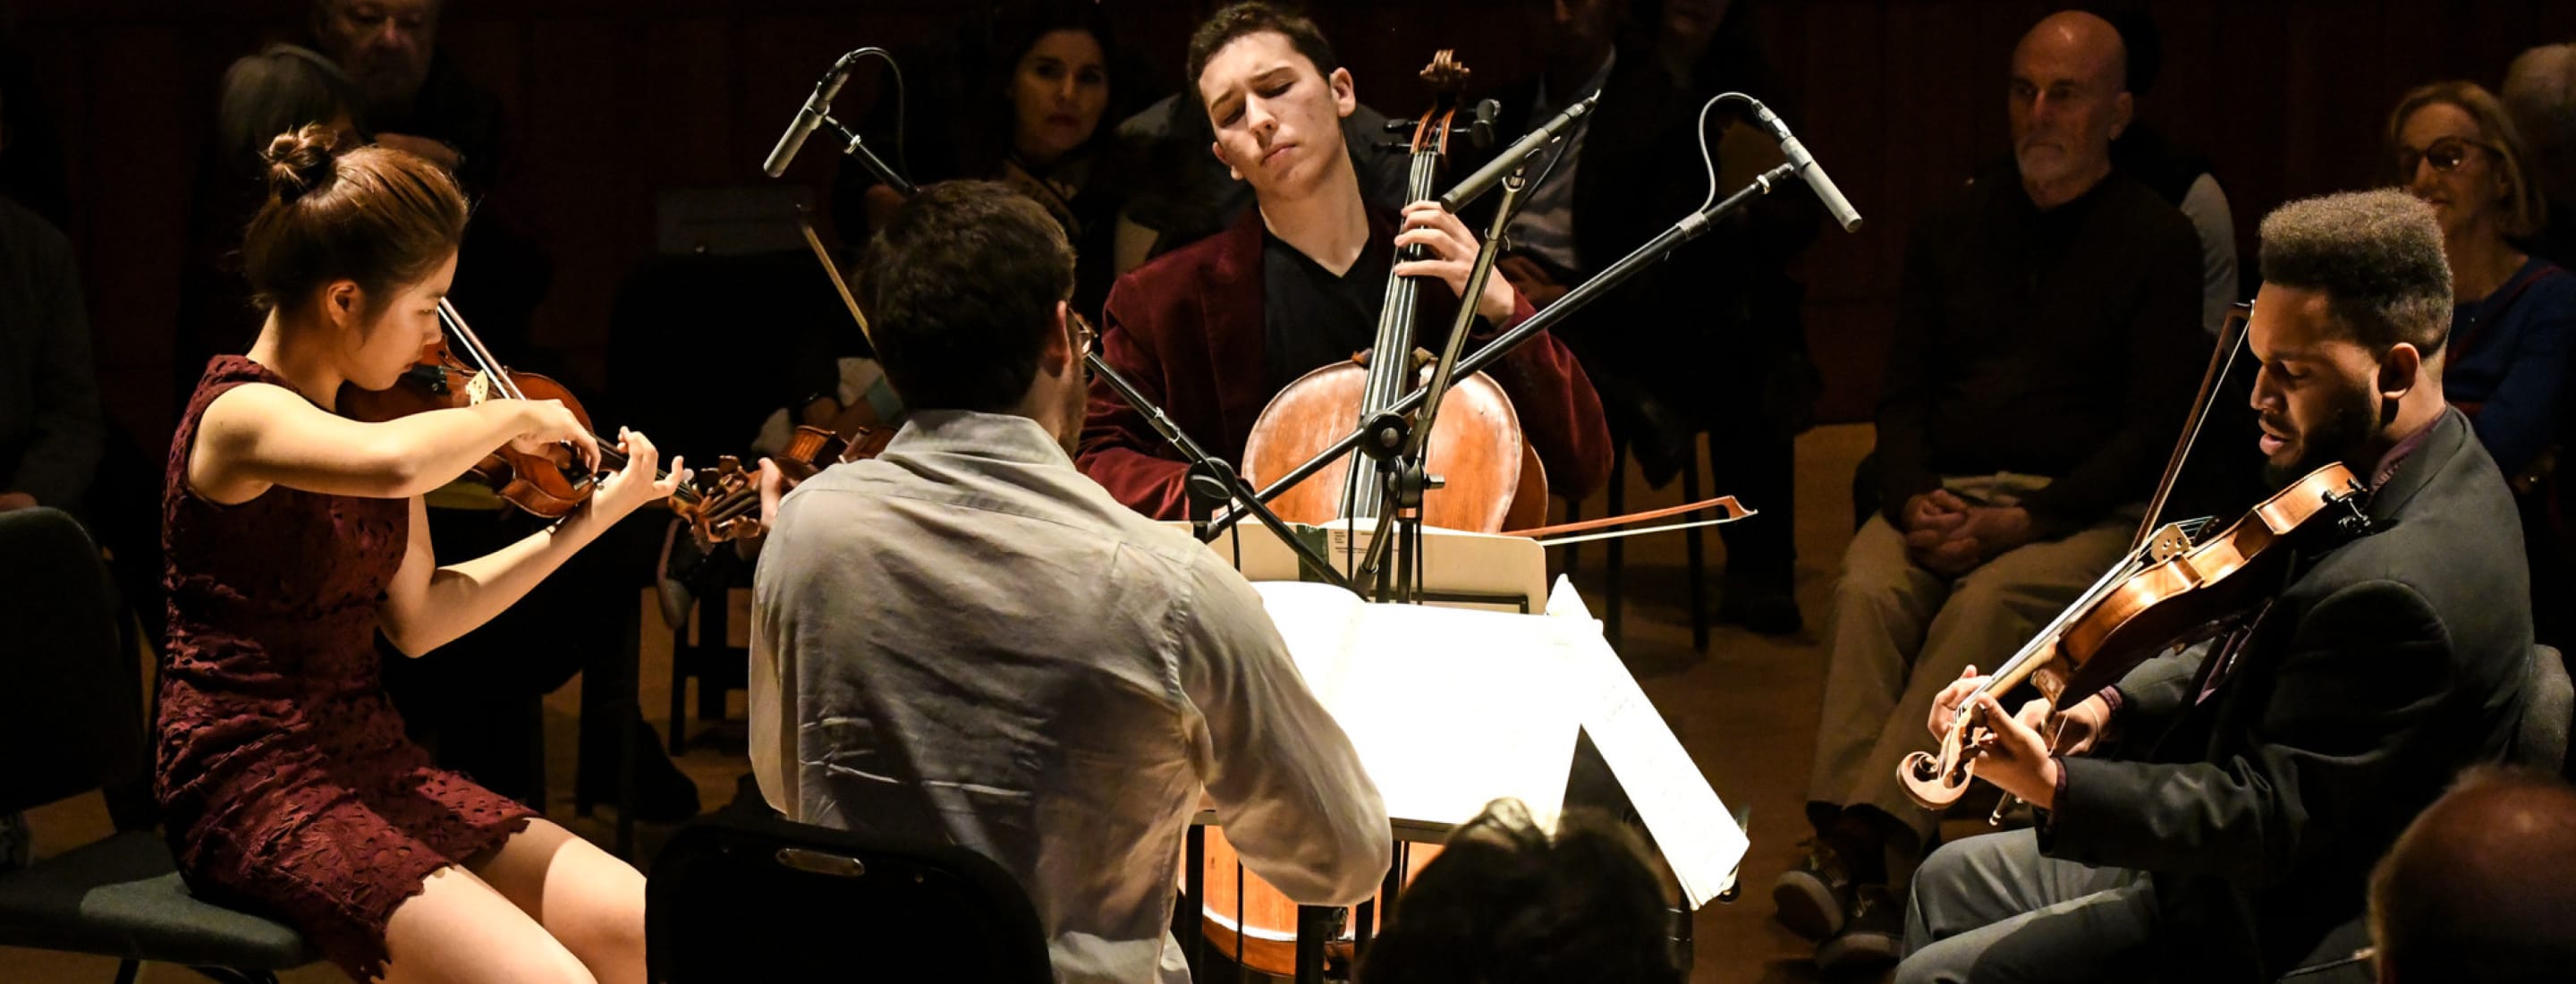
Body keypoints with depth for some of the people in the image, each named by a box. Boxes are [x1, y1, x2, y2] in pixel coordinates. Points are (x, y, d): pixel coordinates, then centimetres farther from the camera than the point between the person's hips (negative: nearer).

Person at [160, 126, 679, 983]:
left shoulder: (357, 415, 9)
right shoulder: (242, 417, -17)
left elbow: (417, 619, 13)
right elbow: (395, 464, -39)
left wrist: (594, 516, 11)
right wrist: (513, 417, -19)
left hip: (370, 762, 9)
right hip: (255, 792, -8)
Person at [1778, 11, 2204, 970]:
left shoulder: (2157, 243, 2)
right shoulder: (1954, 231, 17)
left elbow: (2154, 429, -5)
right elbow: (1904, 394, 15)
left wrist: (2020, 522, -16)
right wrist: (1915, 500, -7)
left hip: (2085, 511, -4)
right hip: (1946, 492, 4)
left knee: (1986, 605, -34)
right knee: (1868, 590, -28)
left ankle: (1862, 847, -45)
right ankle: (1848, 858, -40)